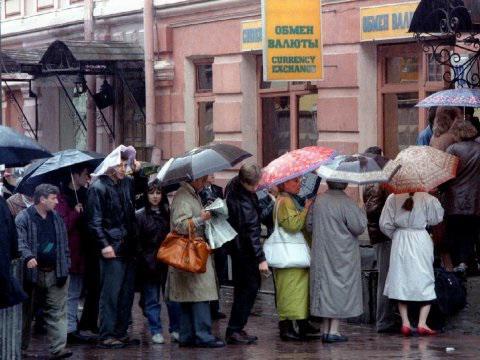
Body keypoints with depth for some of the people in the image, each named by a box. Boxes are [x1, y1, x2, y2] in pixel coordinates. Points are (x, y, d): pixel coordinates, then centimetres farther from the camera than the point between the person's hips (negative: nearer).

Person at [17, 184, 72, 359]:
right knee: (27, 311, 8)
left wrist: (65, 266, 11)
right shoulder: (24, 218, -5)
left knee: (57, 311, -2)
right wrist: (28, 257, -31)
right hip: (33, 272, -4)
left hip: (55, 272, 4)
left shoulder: (57, 218, 13)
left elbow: (64, 244, 18)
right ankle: (20, 346, 20)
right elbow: (20, 241, -15)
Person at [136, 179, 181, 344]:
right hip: (150, 265, -2)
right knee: (152, 299, 3)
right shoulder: (139, 215, 0)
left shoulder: (168, 213, 9)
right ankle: (156, 332, 9)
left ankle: (176, 330, 8)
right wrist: (144, 261, -9)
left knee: (173, 298, 1)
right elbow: (137, 242, -2)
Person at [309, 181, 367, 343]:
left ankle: (326, 329, 15)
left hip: (322, 255, 5)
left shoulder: (318, 200, 0)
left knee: (325, 284, 12)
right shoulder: (345, 202, -16)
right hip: (342, 255, -5)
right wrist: (361, 212, 3)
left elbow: (310, 224, 7)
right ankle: (334, 330, -1)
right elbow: (358, 227, -14)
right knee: (340, 286, 2)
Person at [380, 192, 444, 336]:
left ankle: (405, 322, 5)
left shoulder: (393, 198, -5)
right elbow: (436, 218, -1)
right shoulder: (426, 198, -11)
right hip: (421, 241, -2)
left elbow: (385, 224, -3)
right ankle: (422, 323, 0)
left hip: (400, 243, 2)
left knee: (401, 283, 10)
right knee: (425, 282, 7)